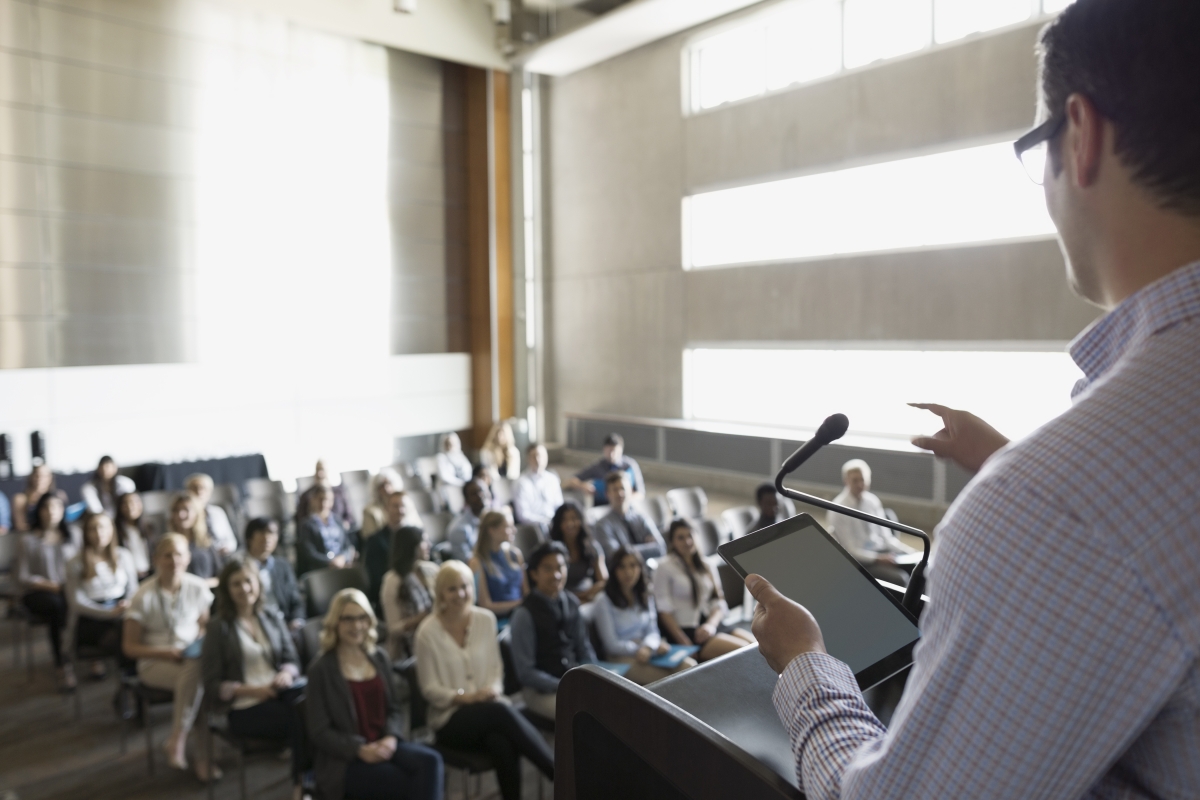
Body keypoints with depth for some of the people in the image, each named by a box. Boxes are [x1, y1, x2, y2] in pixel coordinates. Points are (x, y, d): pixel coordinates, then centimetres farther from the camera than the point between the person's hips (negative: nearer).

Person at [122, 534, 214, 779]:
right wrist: (166, 652, -16)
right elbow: (129, 647, -2)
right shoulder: (144, 596, -7)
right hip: (155, 663, -3)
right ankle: (202, 753, -26)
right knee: (197, 673, -35)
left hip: (193, 658, 3)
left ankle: (177, 740, -17)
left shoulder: (198, 588, 1)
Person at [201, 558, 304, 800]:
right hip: (244, 707, -3)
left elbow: (291, 659, 13)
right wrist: (249, 690, -15)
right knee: (299, 719, -31)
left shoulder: (272, 615, 11)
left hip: (279, 692, 3)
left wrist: (287, 673, -11)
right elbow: (212, 685, 0)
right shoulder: (219, 628, 1)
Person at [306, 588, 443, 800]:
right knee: (414, 782, -27)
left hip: (383, 746, 5)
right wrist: (359, 749, -18)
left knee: (430, 761, -26)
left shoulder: (379, 658, 12)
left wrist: (391, 737, -8)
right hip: (346, 761, -5)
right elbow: (319, 732, -6)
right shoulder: (321, 670, -4)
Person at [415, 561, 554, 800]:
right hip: (450, 719, -3)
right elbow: (429, 688, -3)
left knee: (502, 743, -34)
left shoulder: (486, 619, 4)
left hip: (489, 709, 3)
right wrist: (466, 697, -18)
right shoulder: (428, 631, -7)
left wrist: (494, 688, -11)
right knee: (500, 711, -34)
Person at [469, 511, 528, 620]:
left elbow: (526, 591, 13)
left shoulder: (515, 554, 12)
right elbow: (486, 605, -6)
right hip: (498, 620, -5)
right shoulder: (477, 562, -5)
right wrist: (519, 603, -8)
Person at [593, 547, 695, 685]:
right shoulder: (604, 601, -5)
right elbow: (612, 644, -8)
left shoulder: (645, 597, 15)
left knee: (690, 665, -21)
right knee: (669, 678, -29)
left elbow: (653, 631, 8)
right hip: (622, 657, -6)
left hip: (648, 652, 6)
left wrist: (648, 647, -17)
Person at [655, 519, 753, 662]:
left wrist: (711, 624, -10)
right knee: (742, 650, -25)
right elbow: (665, 611, -7)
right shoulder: (665, 567, -1)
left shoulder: (705, 565, 17)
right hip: (686, 631, -6)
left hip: (711, 625, 6)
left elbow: (718, 601, 12)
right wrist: (686, 645, -15)